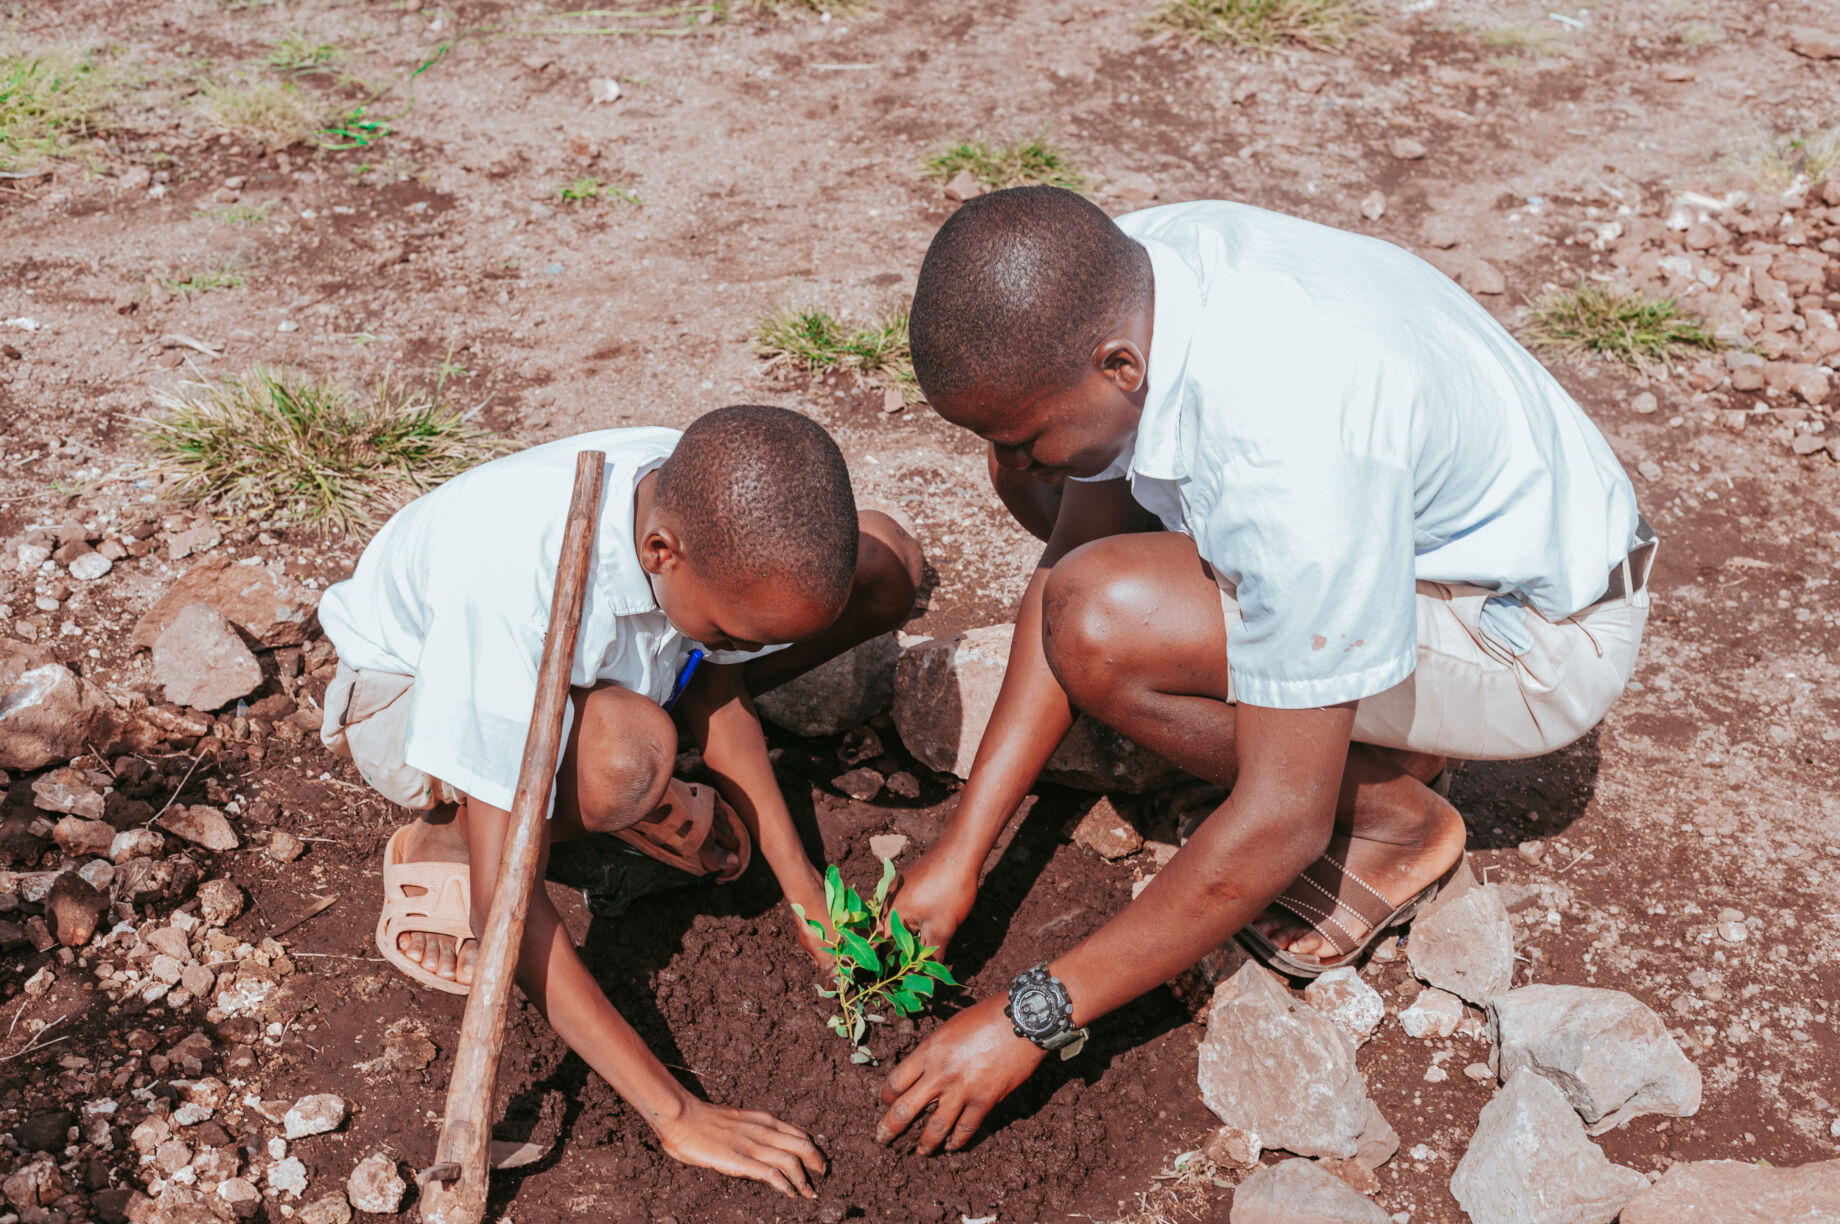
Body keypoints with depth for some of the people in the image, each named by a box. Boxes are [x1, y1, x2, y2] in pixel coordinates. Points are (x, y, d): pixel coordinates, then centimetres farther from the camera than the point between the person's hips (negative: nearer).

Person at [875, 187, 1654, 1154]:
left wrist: (1029, 1019, -24)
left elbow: (1284, 822, -32)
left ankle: (1392, 821, -1)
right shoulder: (1111, 283, -15)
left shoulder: (1291, 446, -38)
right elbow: (1069, 555, -6)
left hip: (1535, 634, -8)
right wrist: (962, 847, -8)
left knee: (1107, 627, -29)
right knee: (1045, 476, 2)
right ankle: (1371, 724, 8)